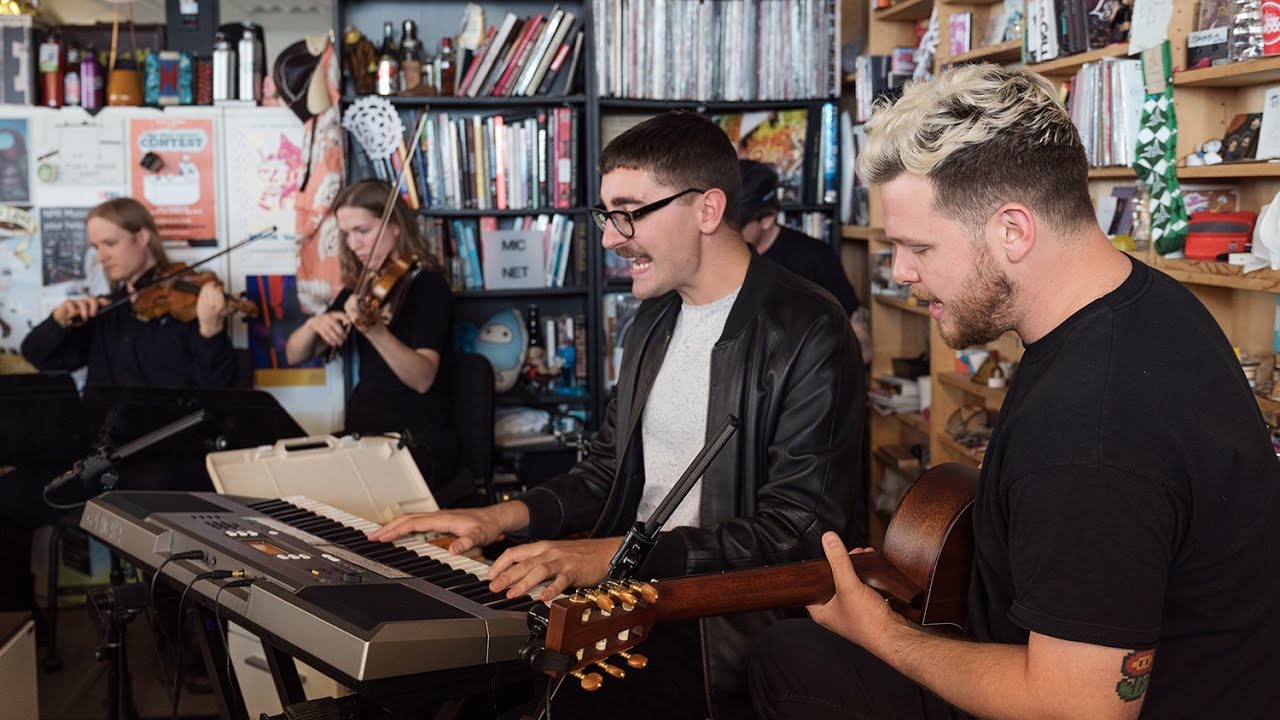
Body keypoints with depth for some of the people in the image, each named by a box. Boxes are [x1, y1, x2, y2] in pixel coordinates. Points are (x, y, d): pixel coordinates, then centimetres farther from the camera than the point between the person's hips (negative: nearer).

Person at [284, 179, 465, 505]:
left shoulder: (428, 285, -8)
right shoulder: (359, 287, 11)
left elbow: (423, 378, -22)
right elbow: (295, 355, 12)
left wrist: (374, 330, -39)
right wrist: (314, 325, -11)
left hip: (420, 445, -6)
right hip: (361, 438, 6)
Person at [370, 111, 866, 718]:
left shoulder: (808, 335, -13)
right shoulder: (656, 320, 15)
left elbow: (798, 531, -18)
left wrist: (620, 553, -24)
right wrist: (507, 516, 1)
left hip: (725, 627, -7)